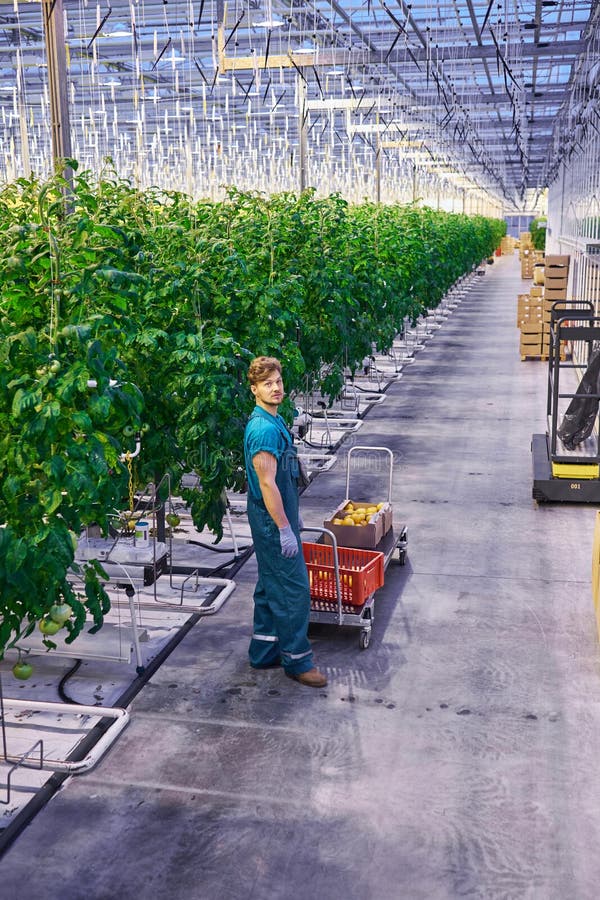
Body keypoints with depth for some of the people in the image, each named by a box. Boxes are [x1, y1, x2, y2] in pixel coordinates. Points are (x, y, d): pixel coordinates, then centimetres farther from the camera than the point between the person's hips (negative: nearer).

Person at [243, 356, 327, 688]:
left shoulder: (273, 421, 11)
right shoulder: (265, 428, -21)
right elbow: (267, 483, -24)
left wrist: (292, 515, 24)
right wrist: (285, 528, -22)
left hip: (276, 517, 10)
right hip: (273, 522, -10)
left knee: (271, 586, 17)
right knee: (294, 590, -3)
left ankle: (263, 651, 27)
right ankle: (297, 660, 8)